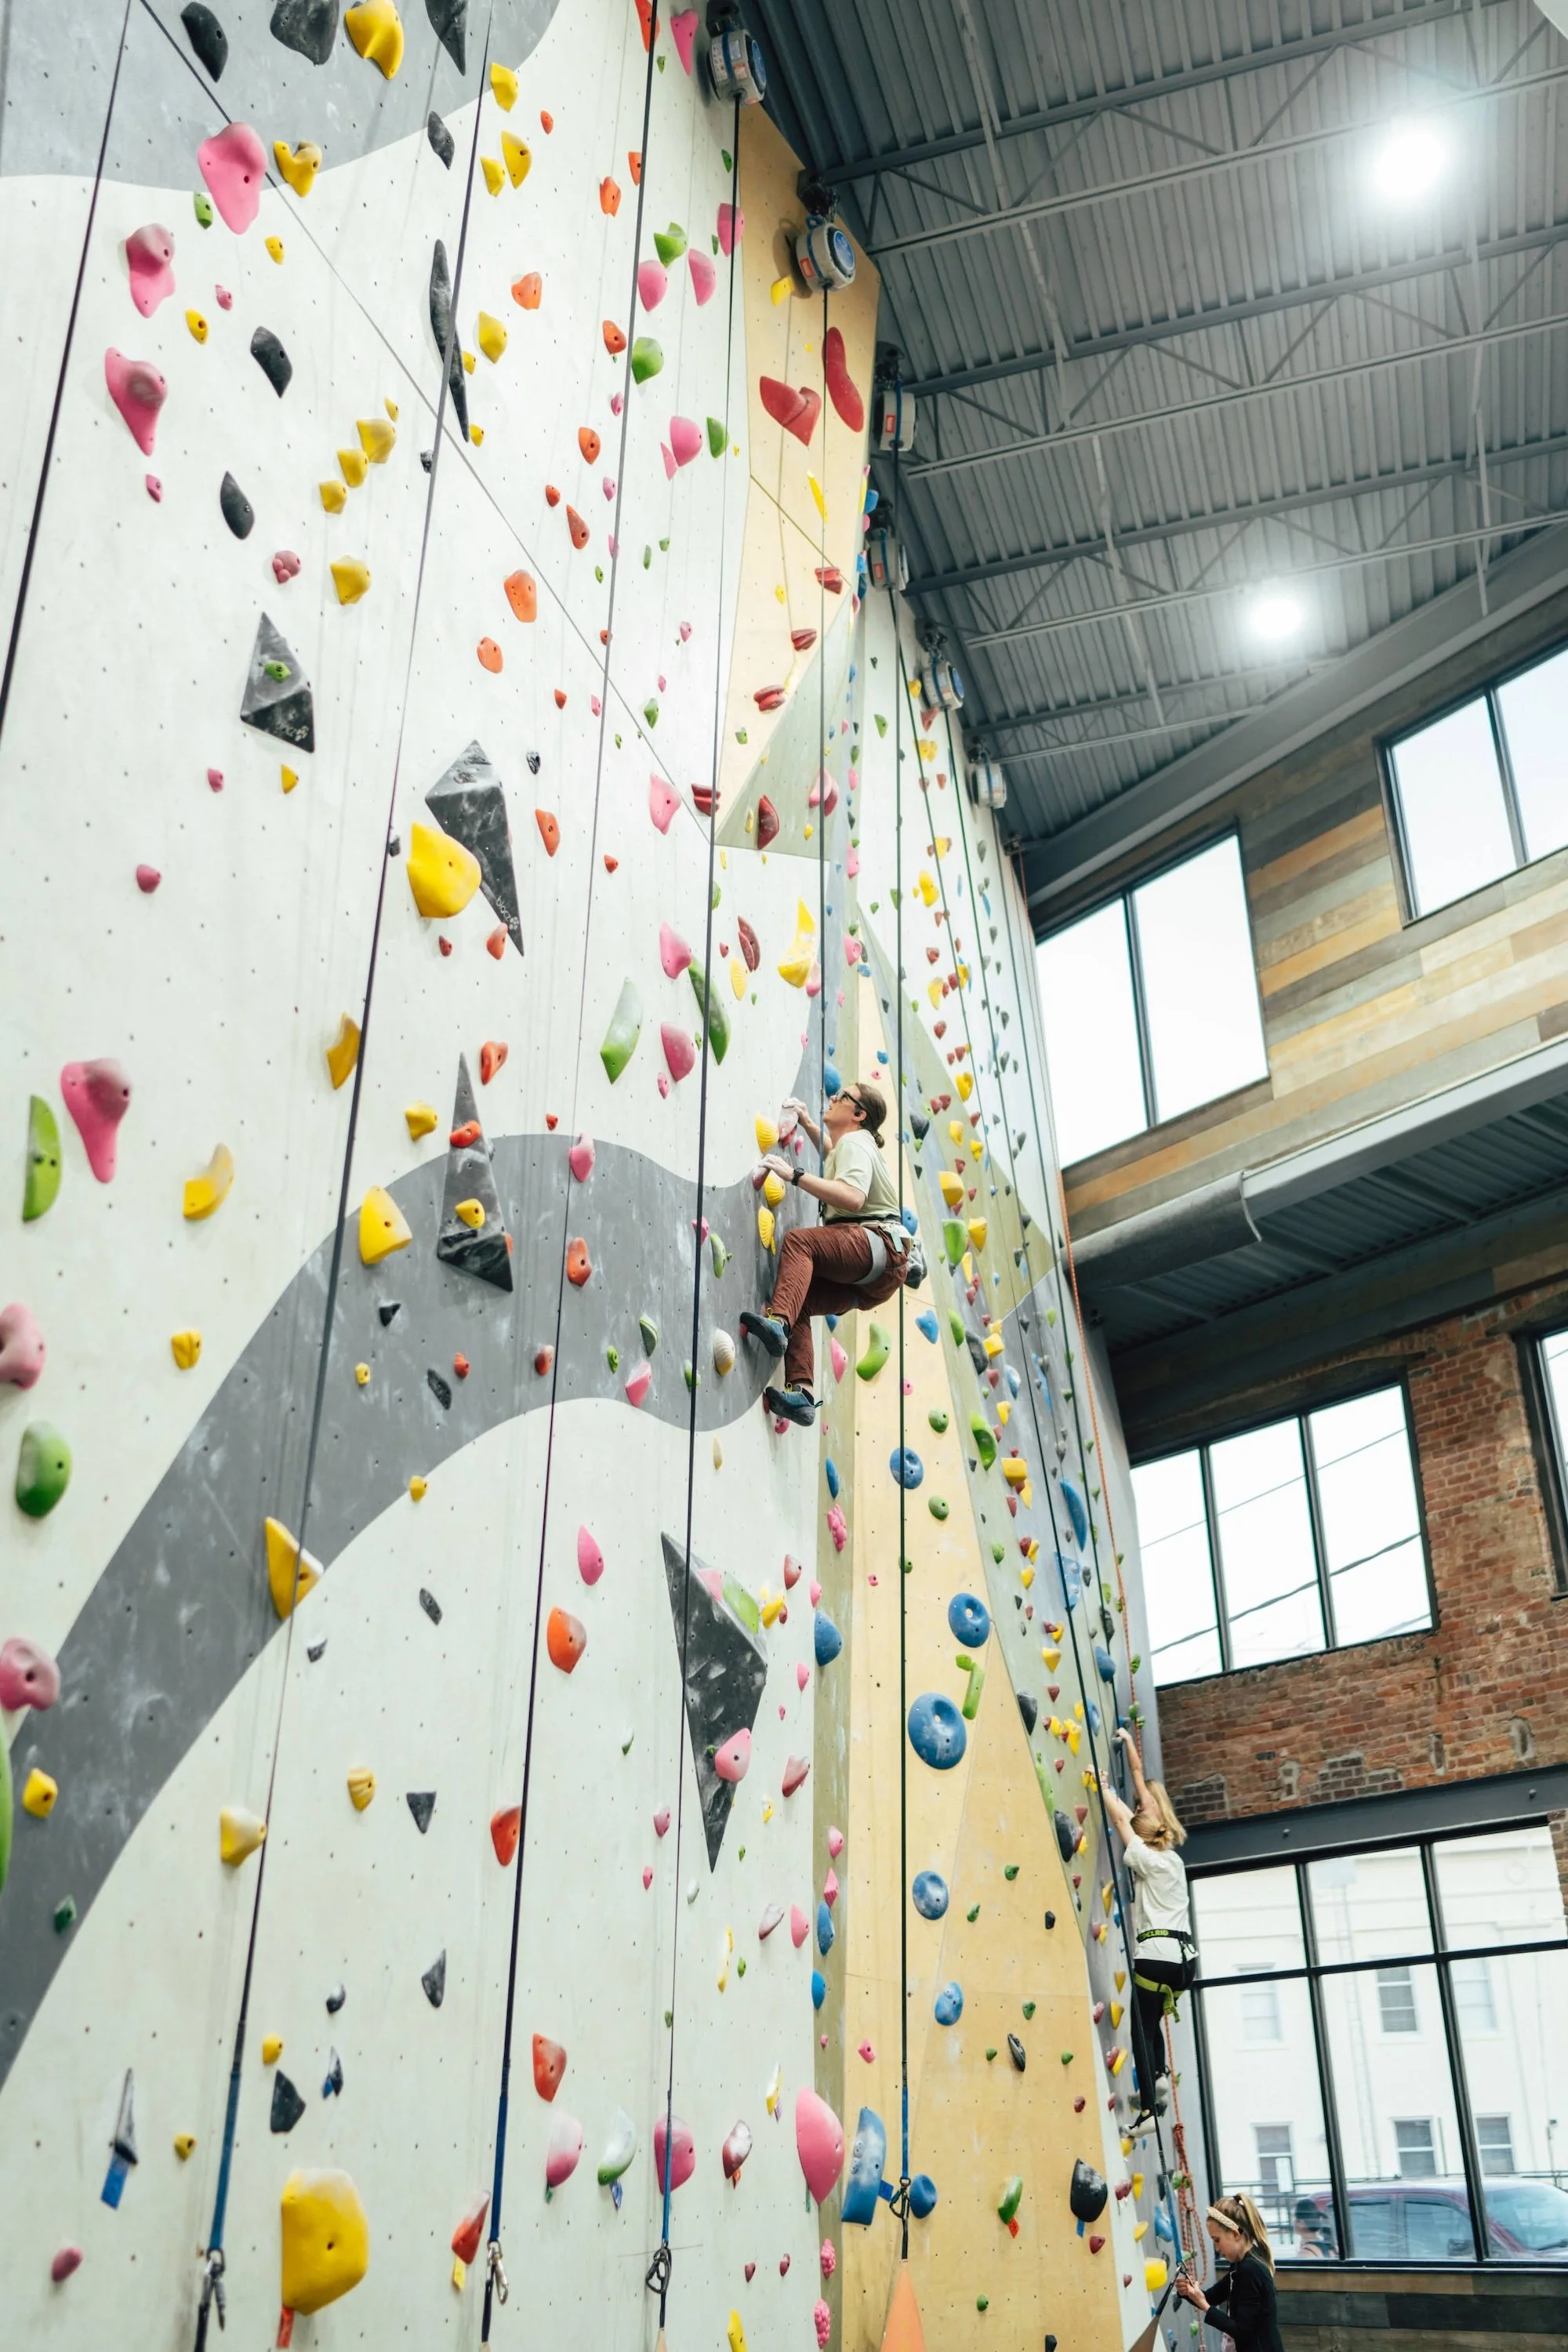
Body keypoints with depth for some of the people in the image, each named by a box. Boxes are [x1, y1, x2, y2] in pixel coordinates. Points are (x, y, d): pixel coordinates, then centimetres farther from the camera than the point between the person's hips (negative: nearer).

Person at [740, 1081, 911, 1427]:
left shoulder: (855, 1142, -2)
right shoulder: (850, 1144, 28)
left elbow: (853, 1197, -22)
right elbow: (835, 1157, 56)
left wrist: (794, 1175, -25)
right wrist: (807, 1123, 40)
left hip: (880, 1245, -10)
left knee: (798, 1240, -28)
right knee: (796, 1298, -3)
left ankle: (777, 1322, -48)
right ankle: (800, 1393, -14)